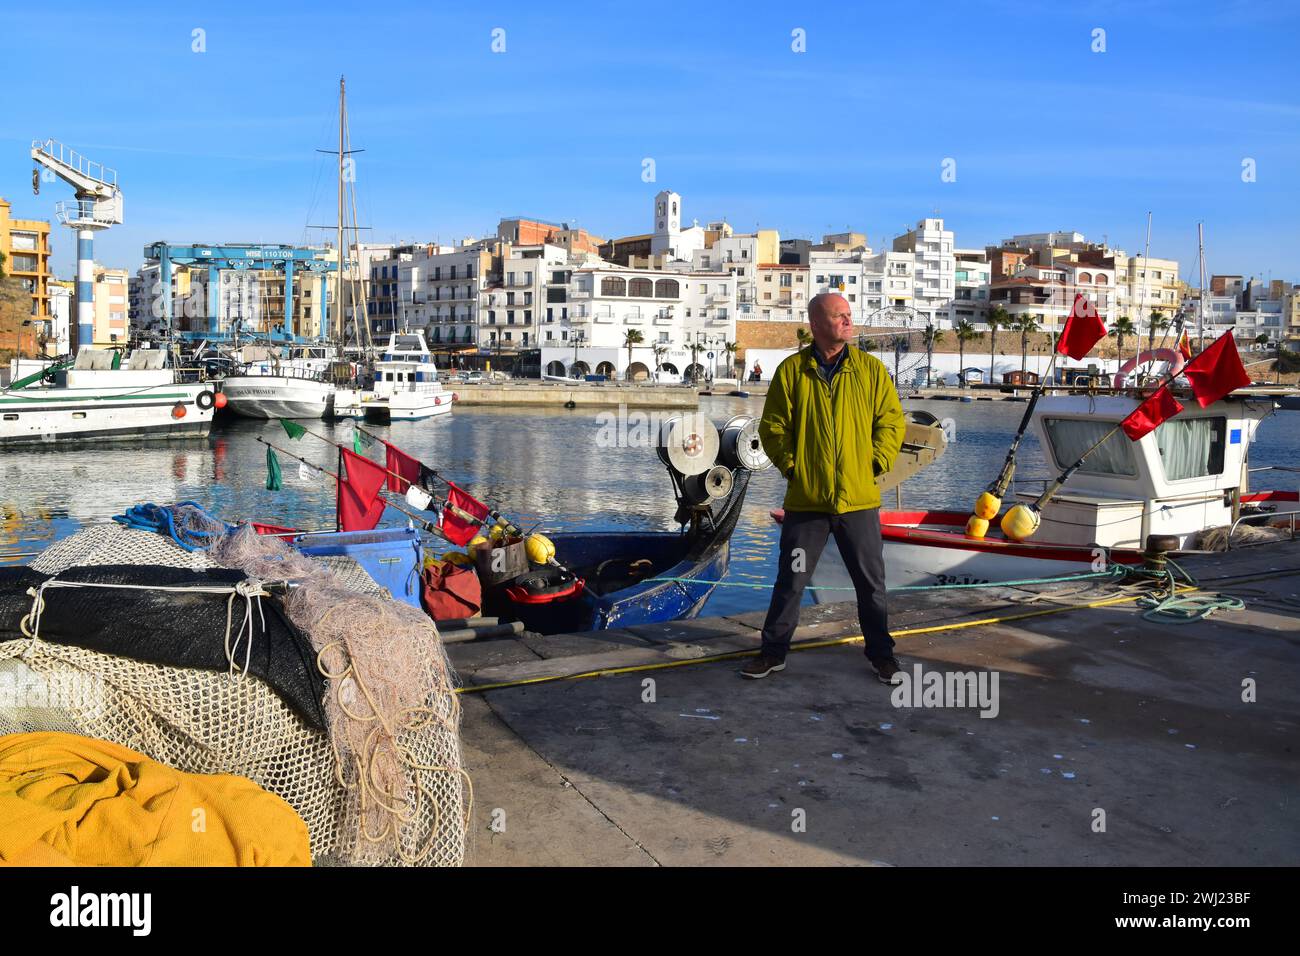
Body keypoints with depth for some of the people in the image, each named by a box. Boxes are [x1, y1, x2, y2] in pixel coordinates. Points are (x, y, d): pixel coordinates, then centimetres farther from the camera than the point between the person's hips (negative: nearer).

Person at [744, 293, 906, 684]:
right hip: (805, 499, -1)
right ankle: (774, 651, 23)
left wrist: (875, 464, -4)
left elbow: (892, 421, 5)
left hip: (859, 499, 1)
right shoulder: (791, 370, -1)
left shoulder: (871, 369, 1)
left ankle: (881, 654, 27)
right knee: (791, 580, 9)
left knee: (871, 582, 10)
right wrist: (791, 466, -4)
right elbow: (773, 427, 3)